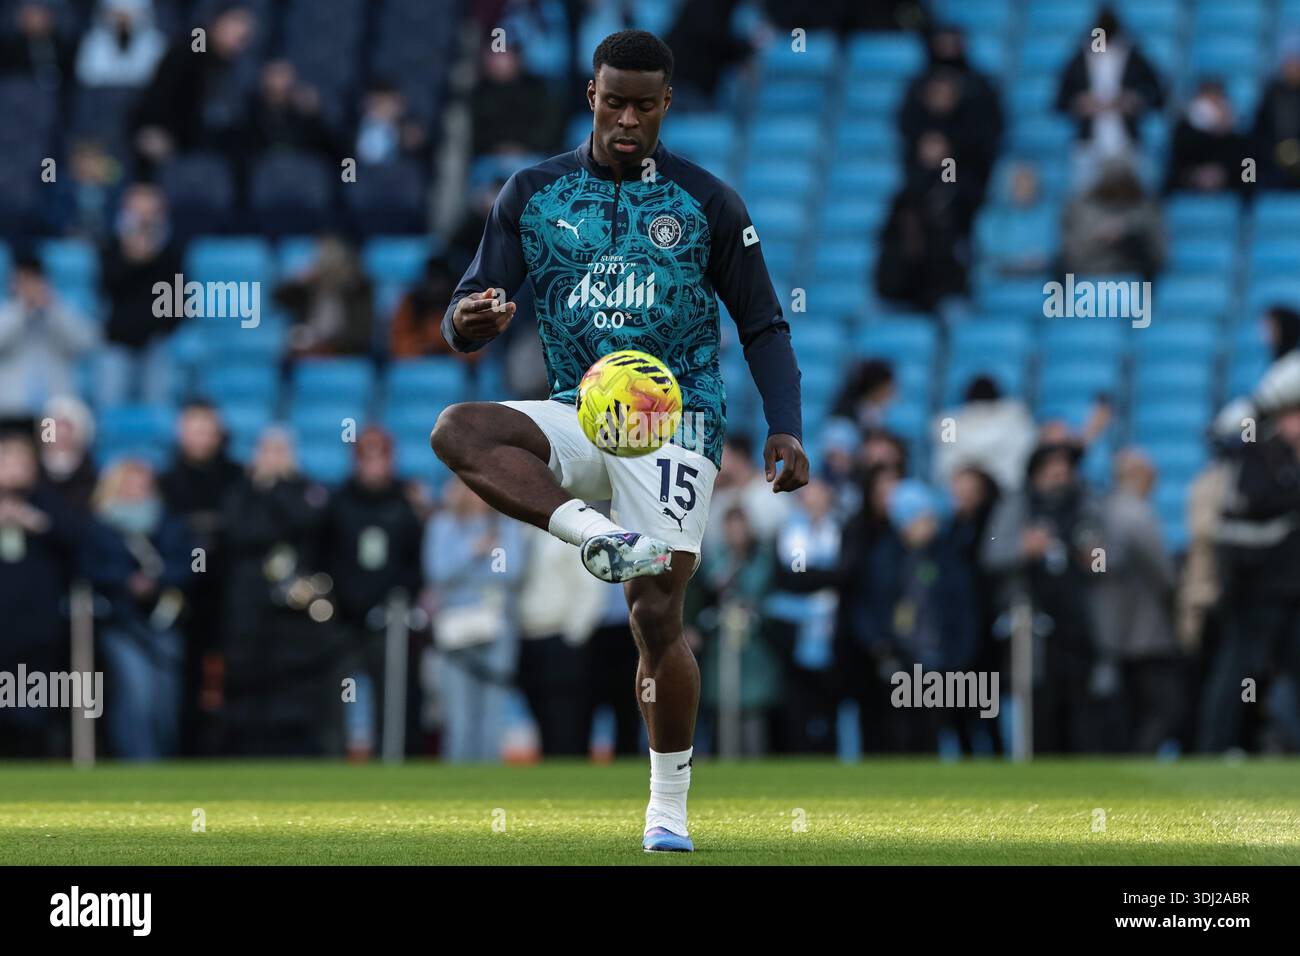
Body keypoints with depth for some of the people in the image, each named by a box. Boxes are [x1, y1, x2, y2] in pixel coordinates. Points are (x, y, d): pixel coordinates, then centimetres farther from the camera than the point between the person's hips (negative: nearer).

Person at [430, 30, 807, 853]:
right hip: (578, 418, 2)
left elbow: (763, 325, 8)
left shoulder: (708, 204, 3)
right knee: (456, 430, -28)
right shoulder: (535, 193, 7)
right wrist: (469, 319, -23)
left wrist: (786, 428, -7)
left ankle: (670, 807, 1)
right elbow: (473, 311, 4)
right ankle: (600, 536, -41)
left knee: (657, 614, -13)